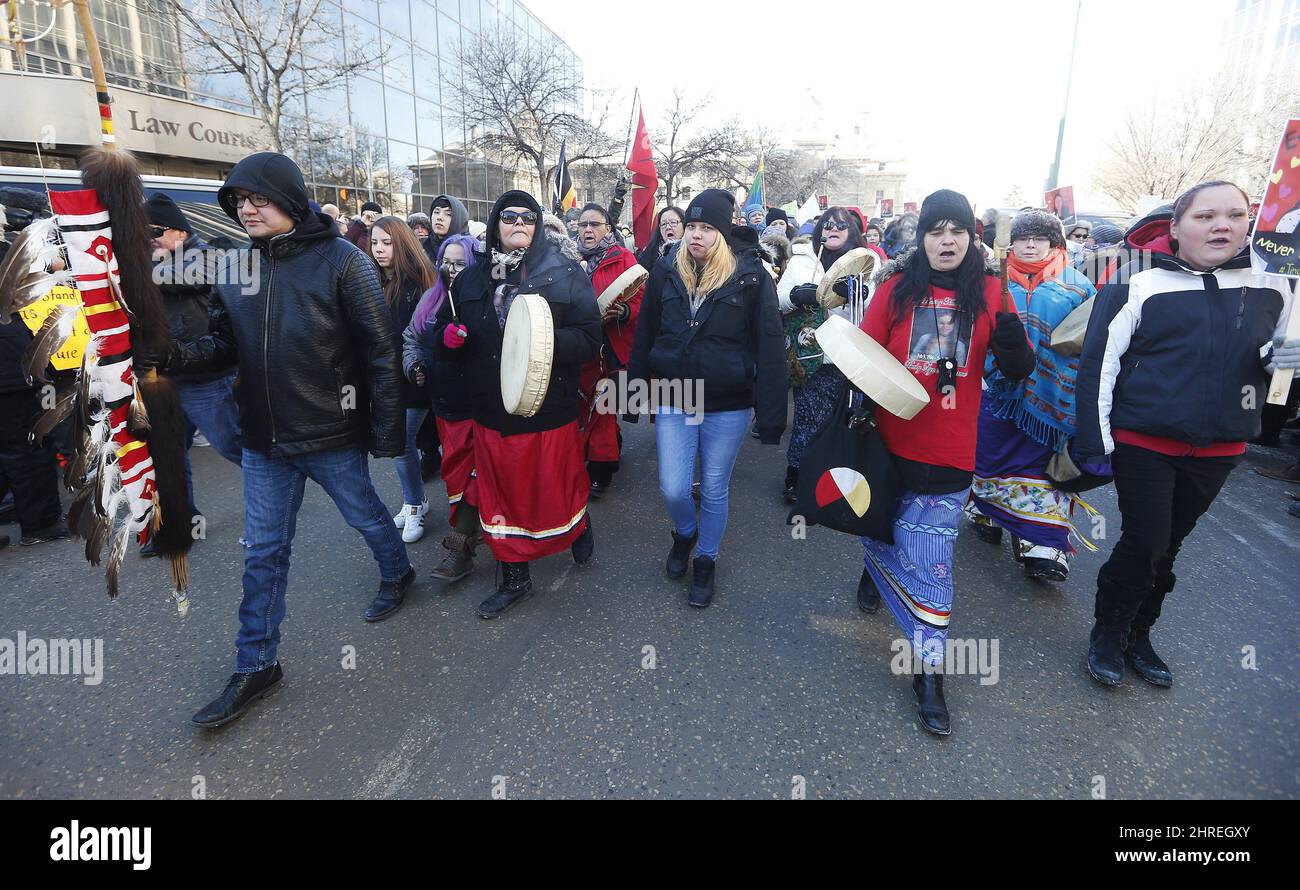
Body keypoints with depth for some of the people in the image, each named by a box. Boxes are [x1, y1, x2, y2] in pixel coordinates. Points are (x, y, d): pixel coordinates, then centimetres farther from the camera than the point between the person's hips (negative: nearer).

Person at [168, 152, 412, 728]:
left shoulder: (341, 261, -13)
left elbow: (380, 351, -14)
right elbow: (225, 345, 10)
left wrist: (387, 430, -15)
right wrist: (178, 355, -12)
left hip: (332, 435, -5)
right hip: (264, 441, 5)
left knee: (366, 517, 17)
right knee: (263, 552, 11)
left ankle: (396, 575, 49)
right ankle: (255, 668, 25)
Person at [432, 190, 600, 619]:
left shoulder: (566, 274, -3)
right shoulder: (470, 278, 9)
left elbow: (589, 338, -12)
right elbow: (443, 331, 17)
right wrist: (448, 336, -6)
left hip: (549, 410, -4)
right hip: (491, 411, 4)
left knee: (557, 490, 9)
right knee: (500, 496, 12)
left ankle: (580, 525, 46)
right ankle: (514, 579, 31)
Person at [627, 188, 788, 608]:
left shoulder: (751, 276, -8)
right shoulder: (665, 272, 1)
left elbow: (770, 348, -9)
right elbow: (644, 337, 7)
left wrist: (771, 415, -13)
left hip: (728, 406, -2)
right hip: (673, 401, 2)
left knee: (714, 491, 11)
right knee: (673, 490, 2)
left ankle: (706, 561, 35)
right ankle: (685, 533, 37)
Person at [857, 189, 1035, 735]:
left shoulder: (989, 291, 0)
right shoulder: (897, 287, -1)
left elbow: (1018, 371, -3)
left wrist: (1010, 334, -22)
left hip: (949, 451, -1)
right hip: (891, 441, 1)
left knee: (930, 557, 0)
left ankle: (930, 671, 11)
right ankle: (876, 569, 55)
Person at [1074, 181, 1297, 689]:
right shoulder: (1140, 288, -9)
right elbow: (1098, 365, -10)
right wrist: (1095, 443, -14)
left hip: (1218, 451, 4)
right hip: (1143, 444, -4)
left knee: (1168, 547, 16)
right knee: (1143, 546, -4)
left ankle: (1137, 636, 34)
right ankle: (1106, 636, 20)